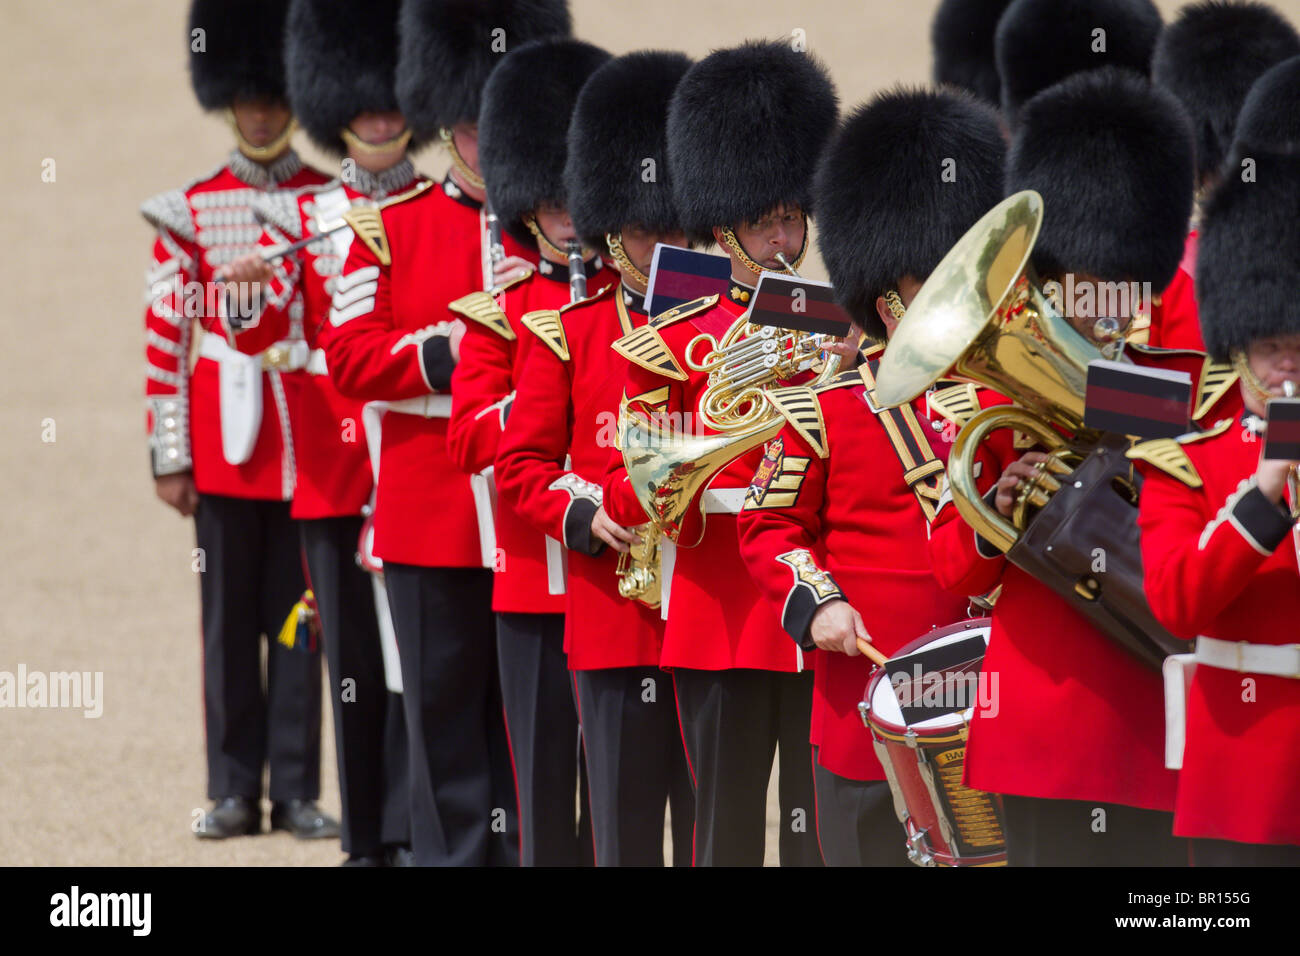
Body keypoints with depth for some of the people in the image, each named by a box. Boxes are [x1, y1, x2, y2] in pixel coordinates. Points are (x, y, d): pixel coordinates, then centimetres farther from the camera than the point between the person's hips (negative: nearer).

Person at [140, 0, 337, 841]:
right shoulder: (190, 210, 3)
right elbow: (166, 336, 1)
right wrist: (169, 455, -3)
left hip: (311, 446, 0)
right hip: (224, 447, 0)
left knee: (300, 619, 3)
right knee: (229, 621, 4)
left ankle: (298, 792, 8)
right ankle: (234, 792, 9)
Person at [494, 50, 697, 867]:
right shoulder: (567, 333, 6)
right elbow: (522, 465, 6)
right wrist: (585, 515, -12)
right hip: (612, 611, 0)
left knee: (712, 821, 3)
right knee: (625, 824, 3)